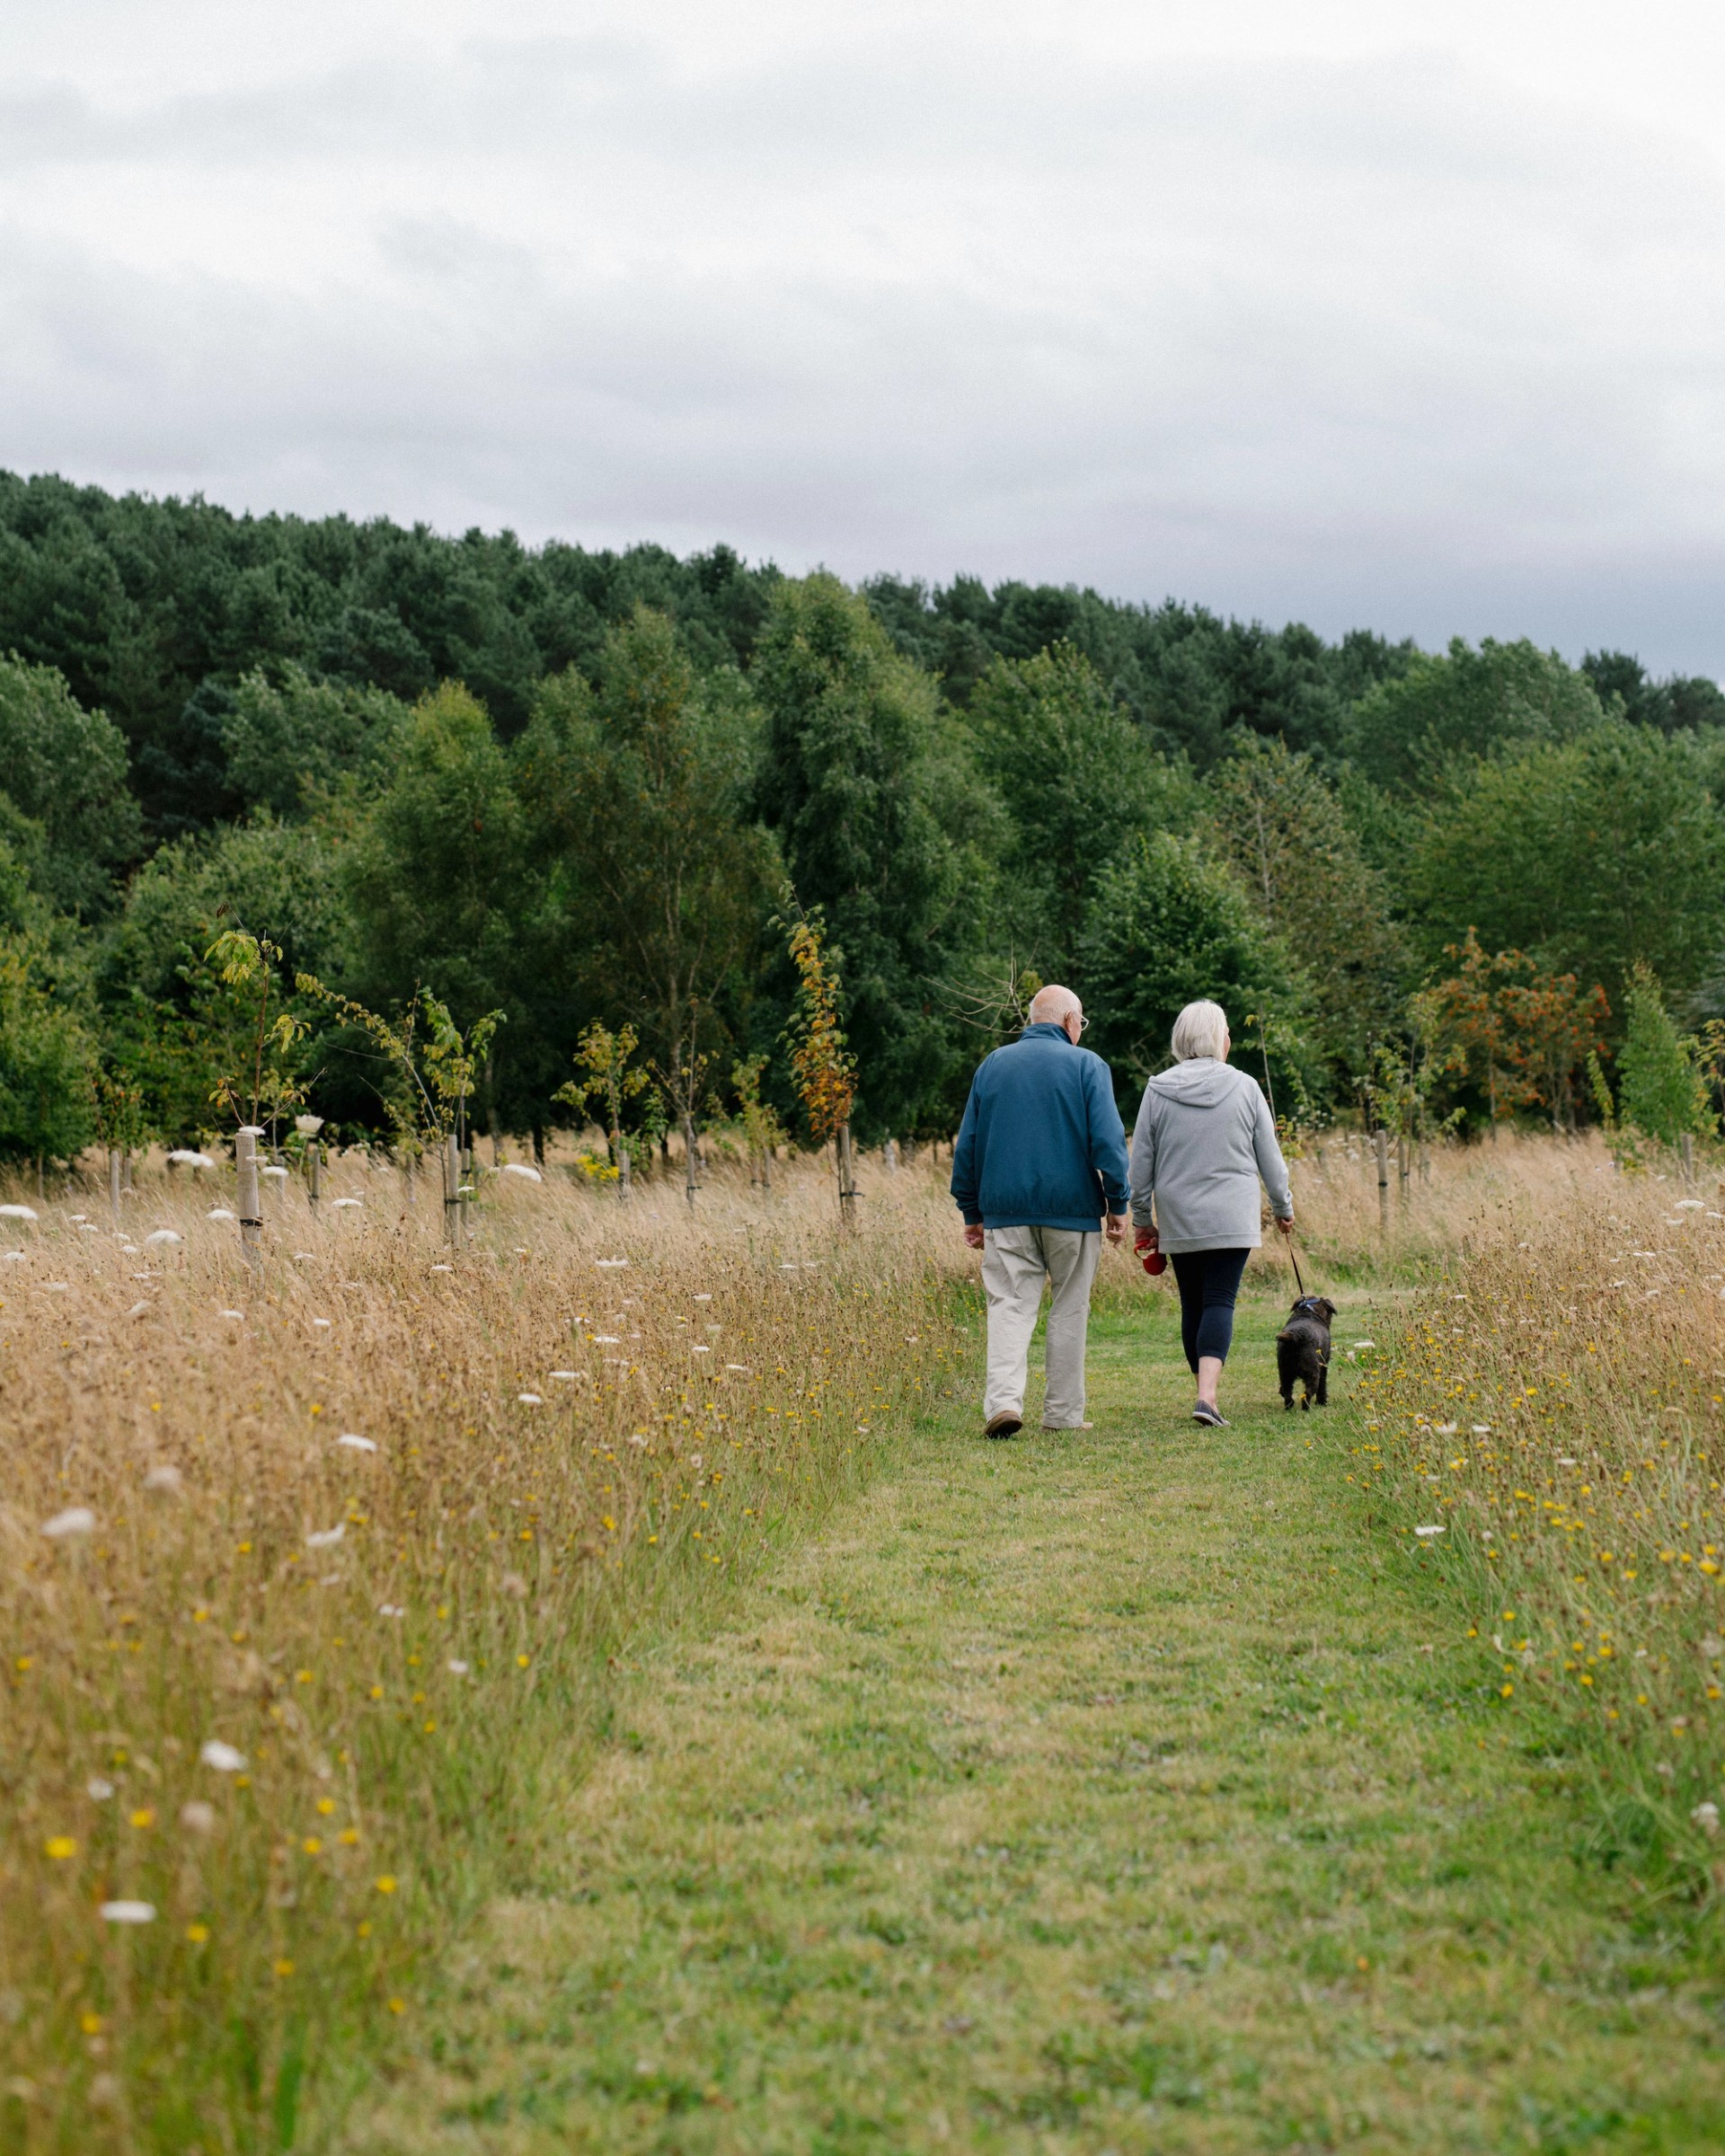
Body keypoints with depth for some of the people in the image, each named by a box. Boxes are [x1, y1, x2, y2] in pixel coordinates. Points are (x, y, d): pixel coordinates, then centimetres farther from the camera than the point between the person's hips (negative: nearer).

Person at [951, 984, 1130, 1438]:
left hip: (1006, 1211, 2)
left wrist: (972, 1212, 18)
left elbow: (967, 1144, 13)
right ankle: (1063, 1413, 10)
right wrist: (1118, 1204, -1)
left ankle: (1004, 1398, -21)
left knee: (1009, 1304, -1)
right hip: (1072, 1210, -2)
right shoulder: (1086, 1065, -1)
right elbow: (1108, 1140, -8)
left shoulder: (992, 1065, 11)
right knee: (1069, 1308, 8)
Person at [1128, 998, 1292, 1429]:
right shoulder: (1245, 1088, -2)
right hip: (1232, 1220, -2)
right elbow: (1270, 1158, 5)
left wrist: (1142, 1219, 14)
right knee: (1220, 1302, -5)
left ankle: (1206, 1393, 19)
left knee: (1193, 1306, 12)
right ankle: (1207, 1394, -21)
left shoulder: (1158, 1091, 0)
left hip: (1178, 1222, 2)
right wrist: (1283, 1208, 19)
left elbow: (1140, 1163, 3)